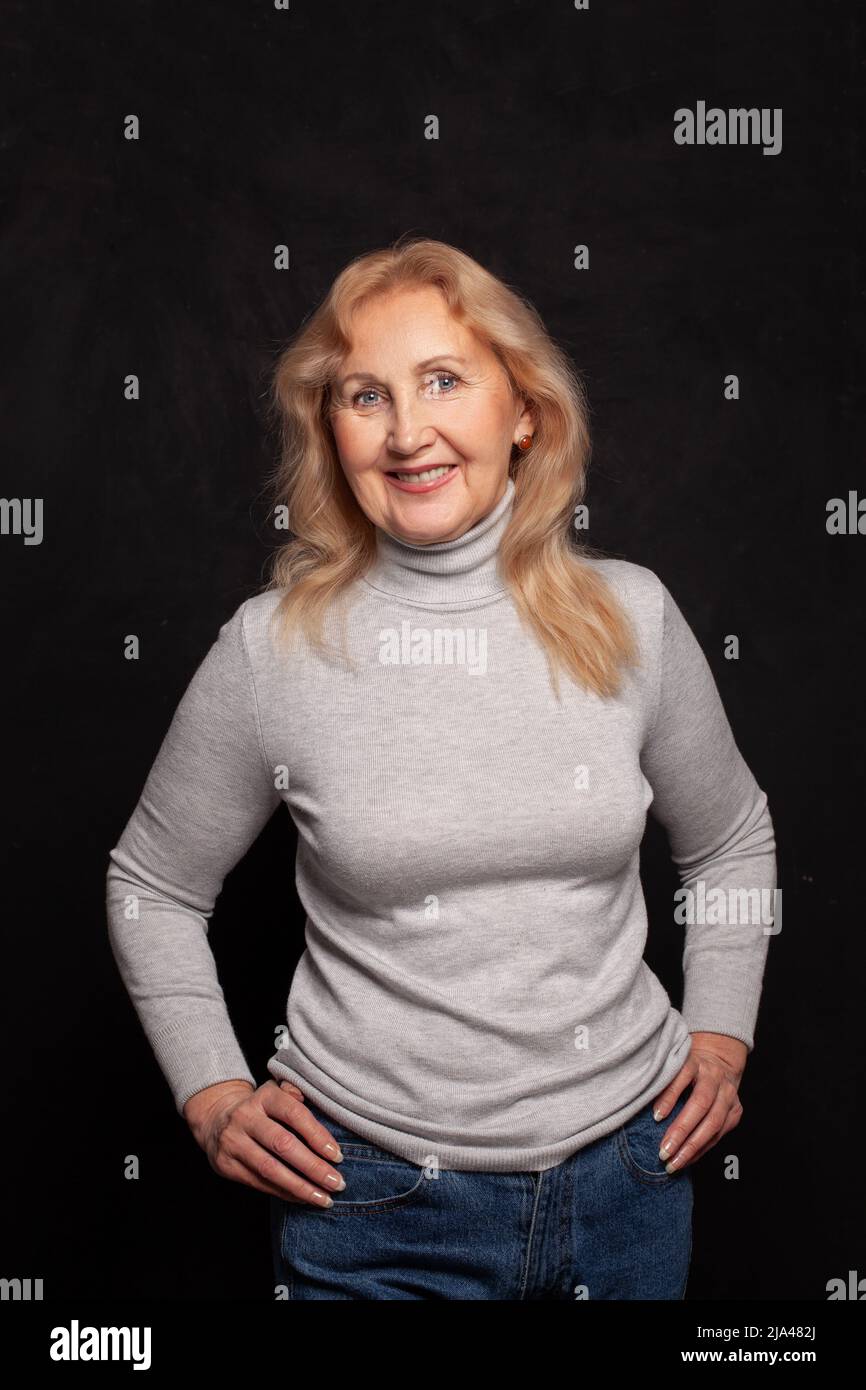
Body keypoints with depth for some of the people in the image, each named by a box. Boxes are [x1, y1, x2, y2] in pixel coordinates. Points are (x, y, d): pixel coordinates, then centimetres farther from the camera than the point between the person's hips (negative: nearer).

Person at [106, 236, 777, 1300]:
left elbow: (731, 843, 11)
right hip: (375, 1198, -2)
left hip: (626, 1170, 3)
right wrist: (214, 1098, -3)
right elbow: (151, 886, 3)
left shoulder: (631, 615, -5)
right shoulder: (275, 646, -11)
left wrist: (720, 1042, 5)